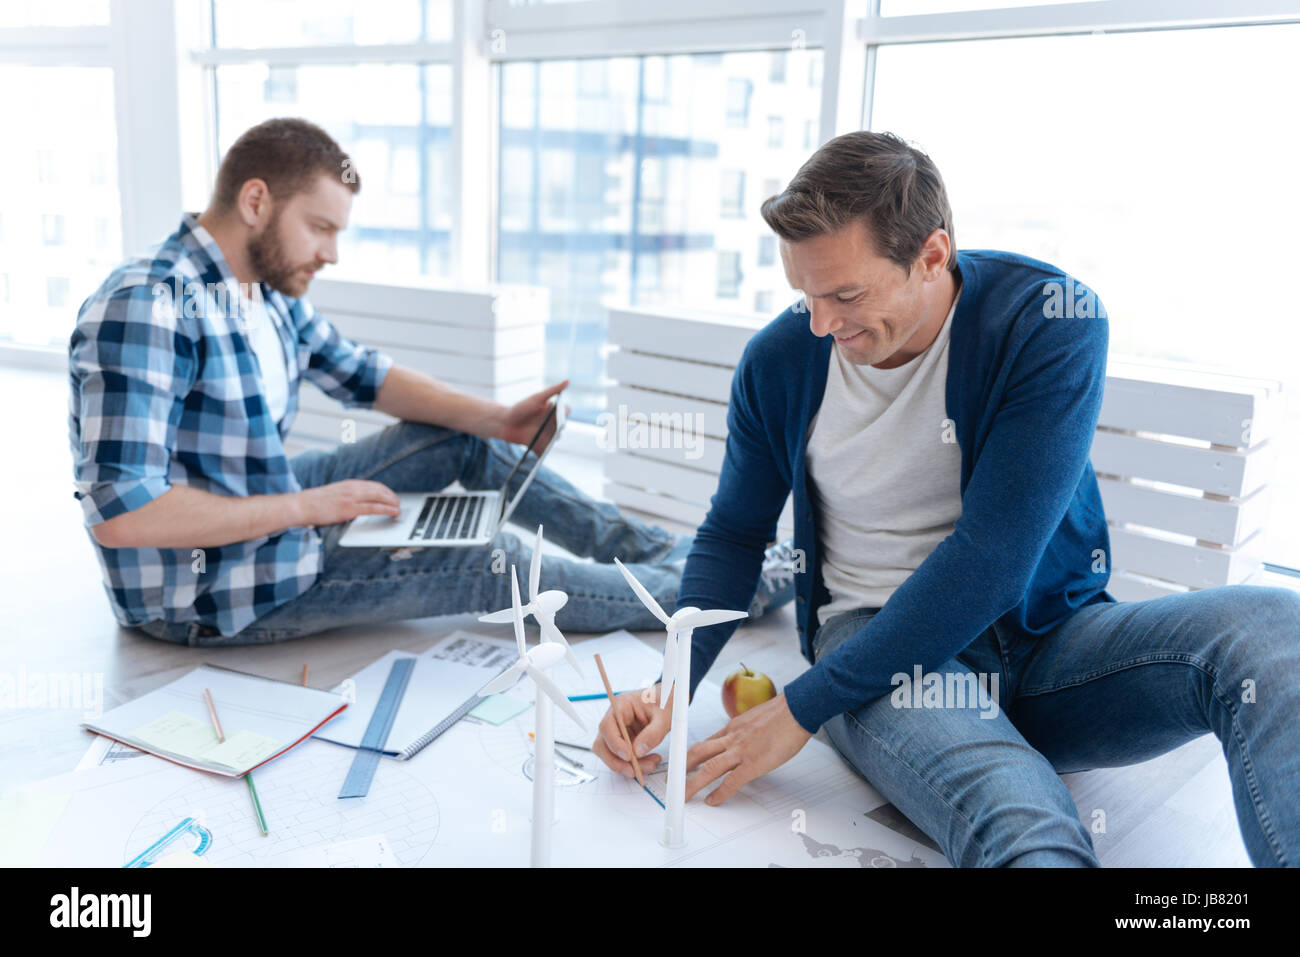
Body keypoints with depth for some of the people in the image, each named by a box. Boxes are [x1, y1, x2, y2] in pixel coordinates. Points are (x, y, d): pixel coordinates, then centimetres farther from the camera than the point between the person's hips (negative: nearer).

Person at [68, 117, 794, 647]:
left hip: (265, 508, 9)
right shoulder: (148, 307, -26)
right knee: (492, 563, -13)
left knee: (464, 441, 6)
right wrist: (304, 507, -28)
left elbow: (363, 374, 13)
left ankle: (657, 548, 13)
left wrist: (497, 419, 0)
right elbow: (120, 513, -31)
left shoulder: (267, 288, 2)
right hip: (205, 591, -9)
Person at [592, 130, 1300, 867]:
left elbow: (989, 560, -19)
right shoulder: (780, 359, -2)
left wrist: (802, 707, -18)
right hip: (875, 641, -1)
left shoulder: (1049, 321, -13)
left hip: (1045, 633, 1)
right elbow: (734, 535, 10)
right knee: (1024, 831, -38)